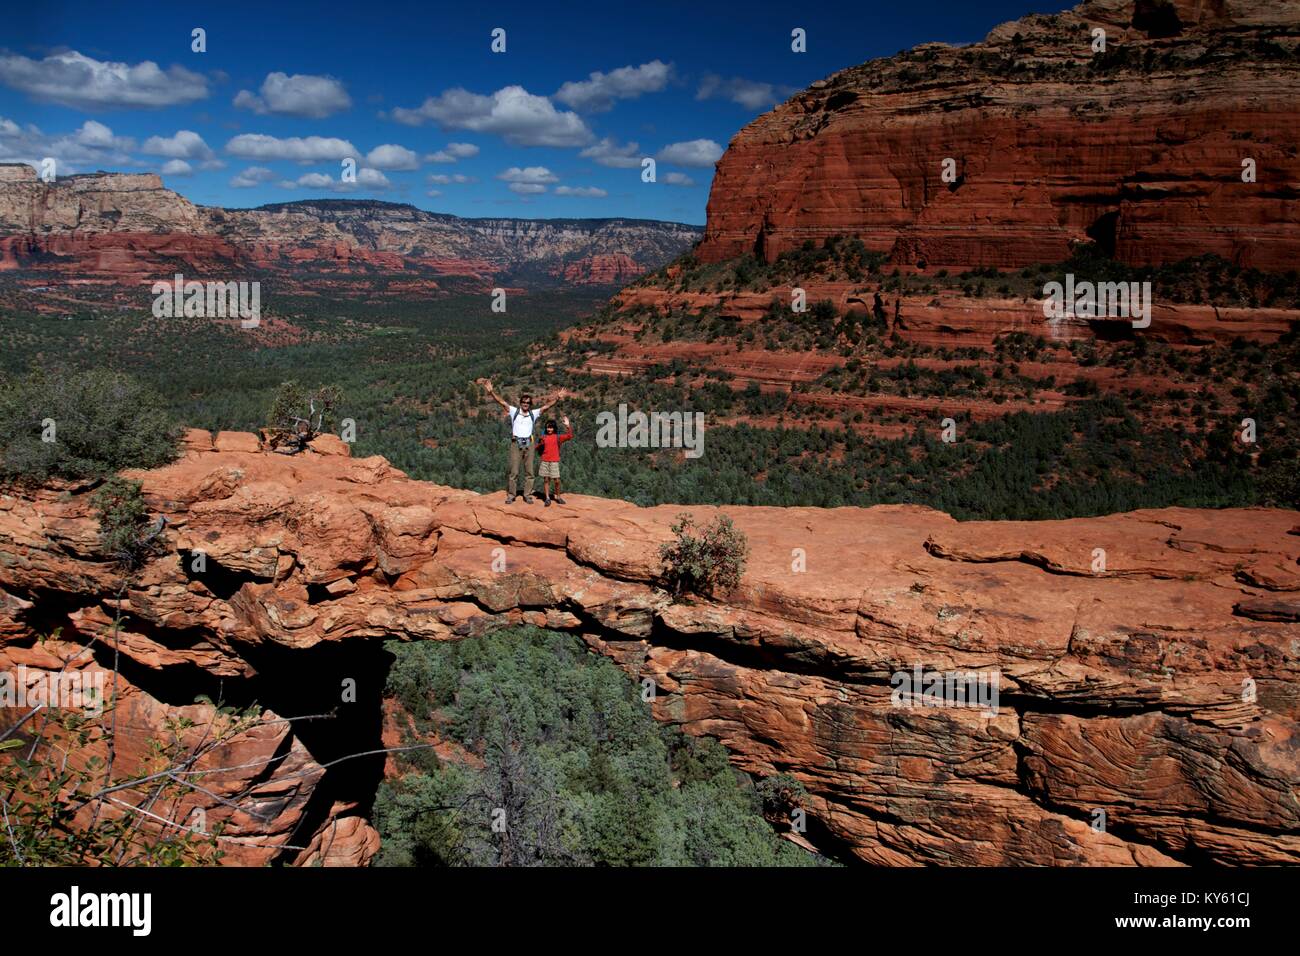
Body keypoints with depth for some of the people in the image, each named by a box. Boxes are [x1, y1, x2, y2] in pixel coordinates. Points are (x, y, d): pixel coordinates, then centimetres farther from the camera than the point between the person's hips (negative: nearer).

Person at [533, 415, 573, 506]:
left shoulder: (558, 437, 1)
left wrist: (568, 426, -18)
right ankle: (547, 498, 6)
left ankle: (558, 497, 14)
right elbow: (537, 446, 9)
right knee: (546, 479, 2)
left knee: (556, 480, -3)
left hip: (554, 461, -2)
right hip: (545, 461, 2)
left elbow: (569, 436, -10)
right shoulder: (543, 437, 7)